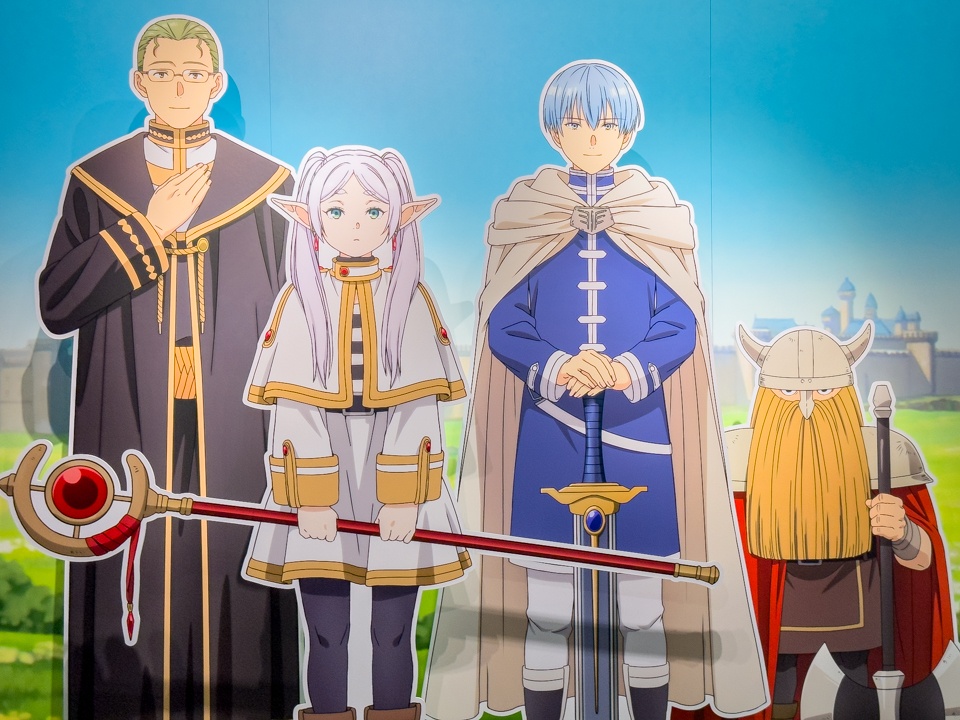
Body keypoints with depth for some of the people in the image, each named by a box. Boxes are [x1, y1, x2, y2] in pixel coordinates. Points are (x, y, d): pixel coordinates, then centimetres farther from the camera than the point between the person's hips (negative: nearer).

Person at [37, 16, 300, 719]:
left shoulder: (269, 185, 5)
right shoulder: (95, 182, 6)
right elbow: (55, 305, -4)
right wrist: (145, 231, -11)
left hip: (236, 436, 0)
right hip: (130, 435, 0)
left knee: (232, 586, 3)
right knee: (134, 590, 4)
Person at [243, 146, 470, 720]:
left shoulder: (410, 299, 2)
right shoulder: (301, 301, 1)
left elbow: (420, 404, -5)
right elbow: (292, 407, -4)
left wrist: (405, 498, -13)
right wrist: (311, 499, -12)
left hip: (394, 469, 0)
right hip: (319, 468, 0)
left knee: (393, 637, 8)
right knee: (326, 639, 7)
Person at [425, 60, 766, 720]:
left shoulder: (660, 214, 5)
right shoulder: (523, 213, 5)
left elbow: (681, 325, -1)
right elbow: (503, 324, -1)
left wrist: (627, 370, -20)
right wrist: (557, 369, -20)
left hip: (637, 434, 0)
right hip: (547, 437, 0)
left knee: (644, 607, 6)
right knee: (546, 608, 6)